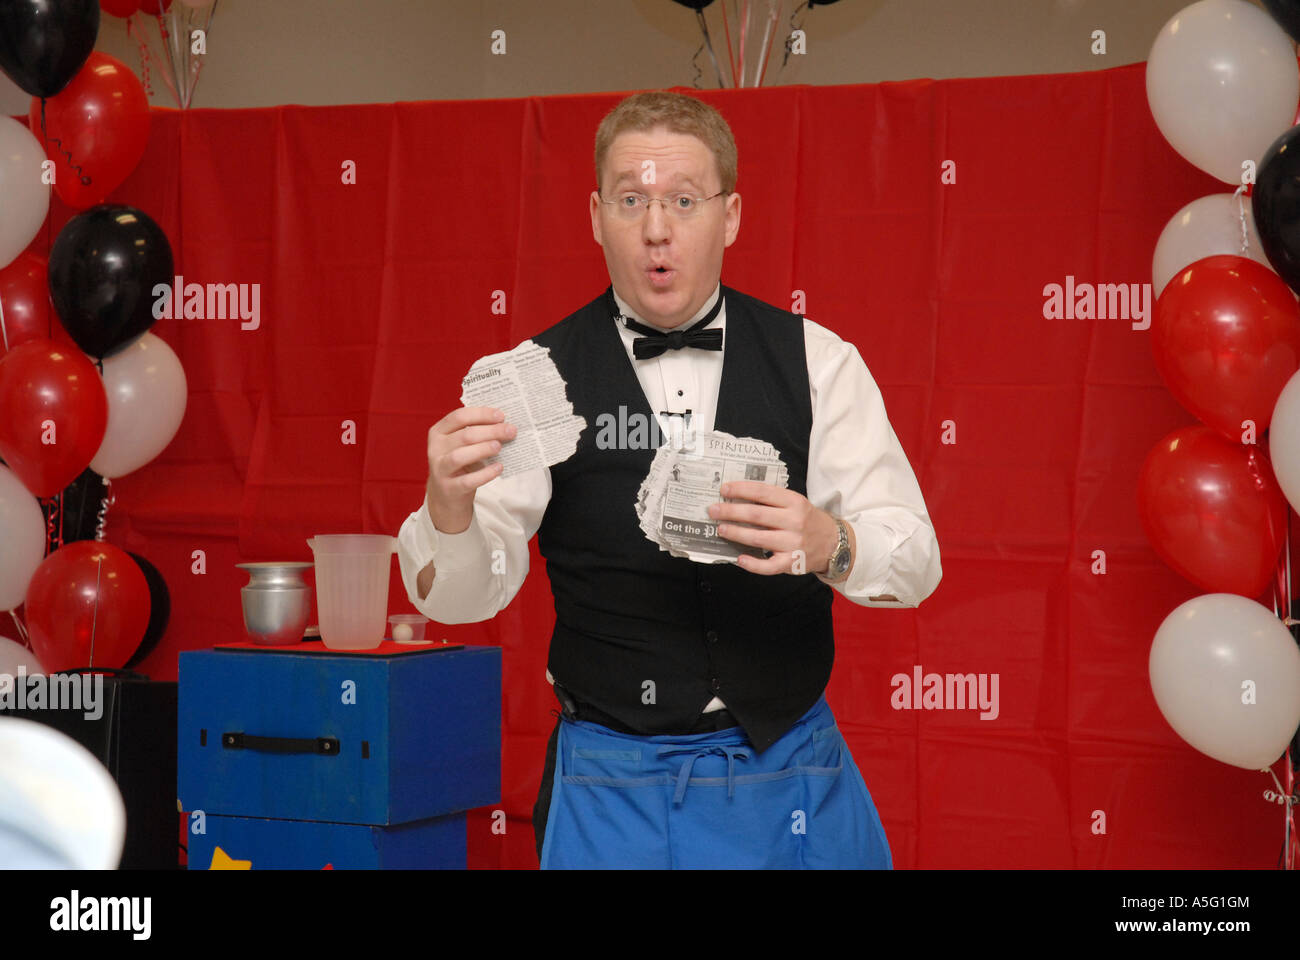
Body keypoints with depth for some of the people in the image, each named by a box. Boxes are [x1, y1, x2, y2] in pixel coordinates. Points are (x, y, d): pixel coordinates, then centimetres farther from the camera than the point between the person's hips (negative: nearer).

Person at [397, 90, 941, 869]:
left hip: (790, 776, 1)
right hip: (611, 789, -1)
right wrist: (450, 506, -32)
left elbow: (916, 560, -5)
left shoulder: (816, 362, 1)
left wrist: (827, 542, -27)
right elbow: (462, 597, -9)